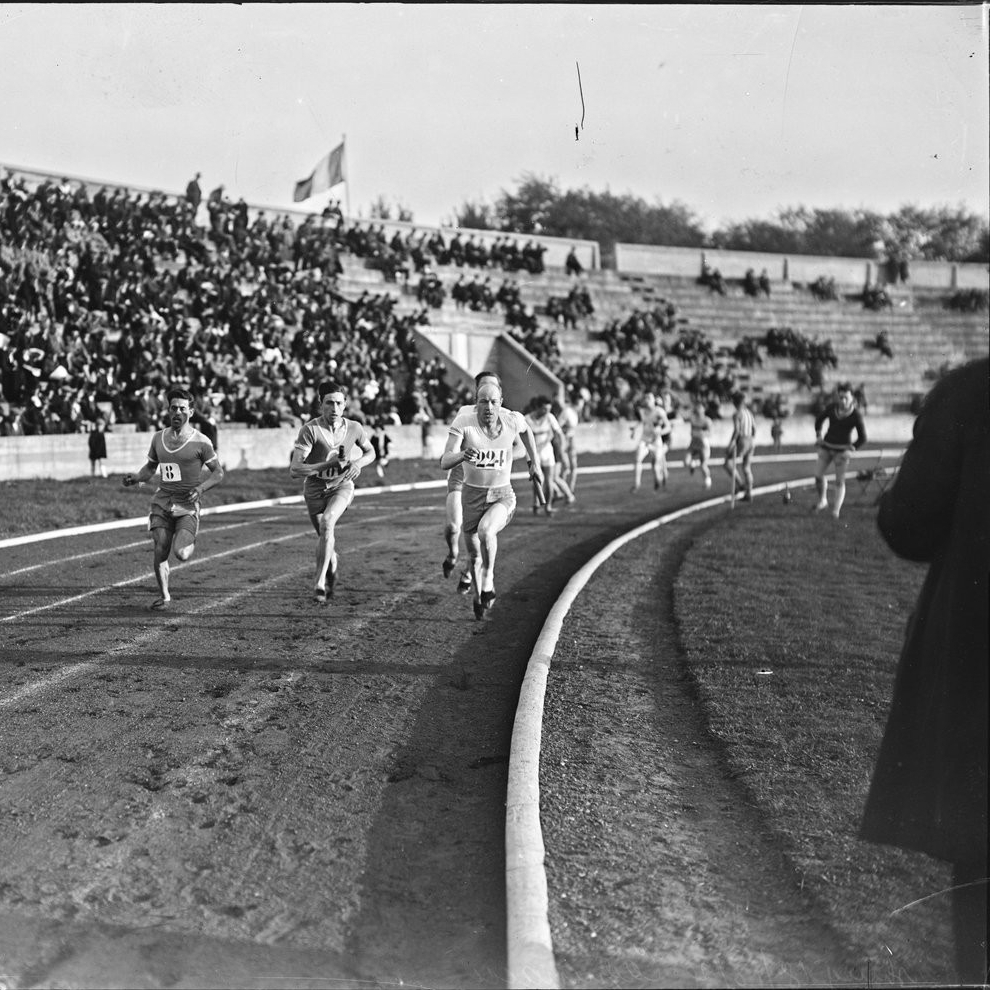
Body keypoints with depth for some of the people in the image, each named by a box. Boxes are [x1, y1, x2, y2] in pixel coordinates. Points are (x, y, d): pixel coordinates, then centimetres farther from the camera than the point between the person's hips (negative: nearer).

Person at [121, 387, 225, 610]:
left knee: (181, 554, -16)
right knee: (160, 552, -6)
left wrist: (201, 488, -18)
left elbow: (218, 472, -1)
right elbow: (150, 466, 21)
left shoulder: (200, 442, -6)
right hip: (162, 502, 3)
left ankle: (191, 543, 22)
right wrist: (135, 478, 1)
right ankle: (164, 596, 14)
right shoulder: (158, 438, 8)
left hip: (188, 505, -3)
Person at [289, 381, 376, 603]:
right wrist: (328, 464, -32)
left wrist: (357, 463, -9)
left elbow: (370, 452, 14)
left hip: (342, 485, 0)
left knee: (327, 522, -29)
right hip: (315, 488, 0)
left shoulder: (354, 428, -8)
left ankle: (320, 582, -27)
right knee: (326, 537, 12)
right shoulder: (310, 430, -19)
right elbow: (294, 470, -24)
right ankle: (333, 571, 46)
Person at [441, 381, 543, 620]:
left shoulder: (512, 420, -13)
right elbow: (444, 462, -25)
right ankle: (479, 597, 37)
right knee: (474, 557, 10)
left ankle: (489, 581, -10)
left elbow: (525, 431, 14)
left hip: (502, 495, -1)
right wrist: (462, 455, -46)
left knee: (486, 531, -33)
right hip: (472, 495, 1)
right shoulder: (463, 423, -18)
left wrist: (534, 463, 17)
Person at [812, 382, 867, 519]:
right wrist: (818, 435, 7)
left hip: (842, 449, -3)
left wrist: (851, 449, -14)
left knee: (840, 481, -4)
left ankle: (836, 510, 0)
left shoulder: (856, 415, -12)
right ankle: (822, 501, 24)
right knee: (818, 475, 0)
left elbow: (862, 438, -5)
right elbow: (819, 419, 17)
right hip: (826, 446, 4)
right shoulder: (831, 407, -3)